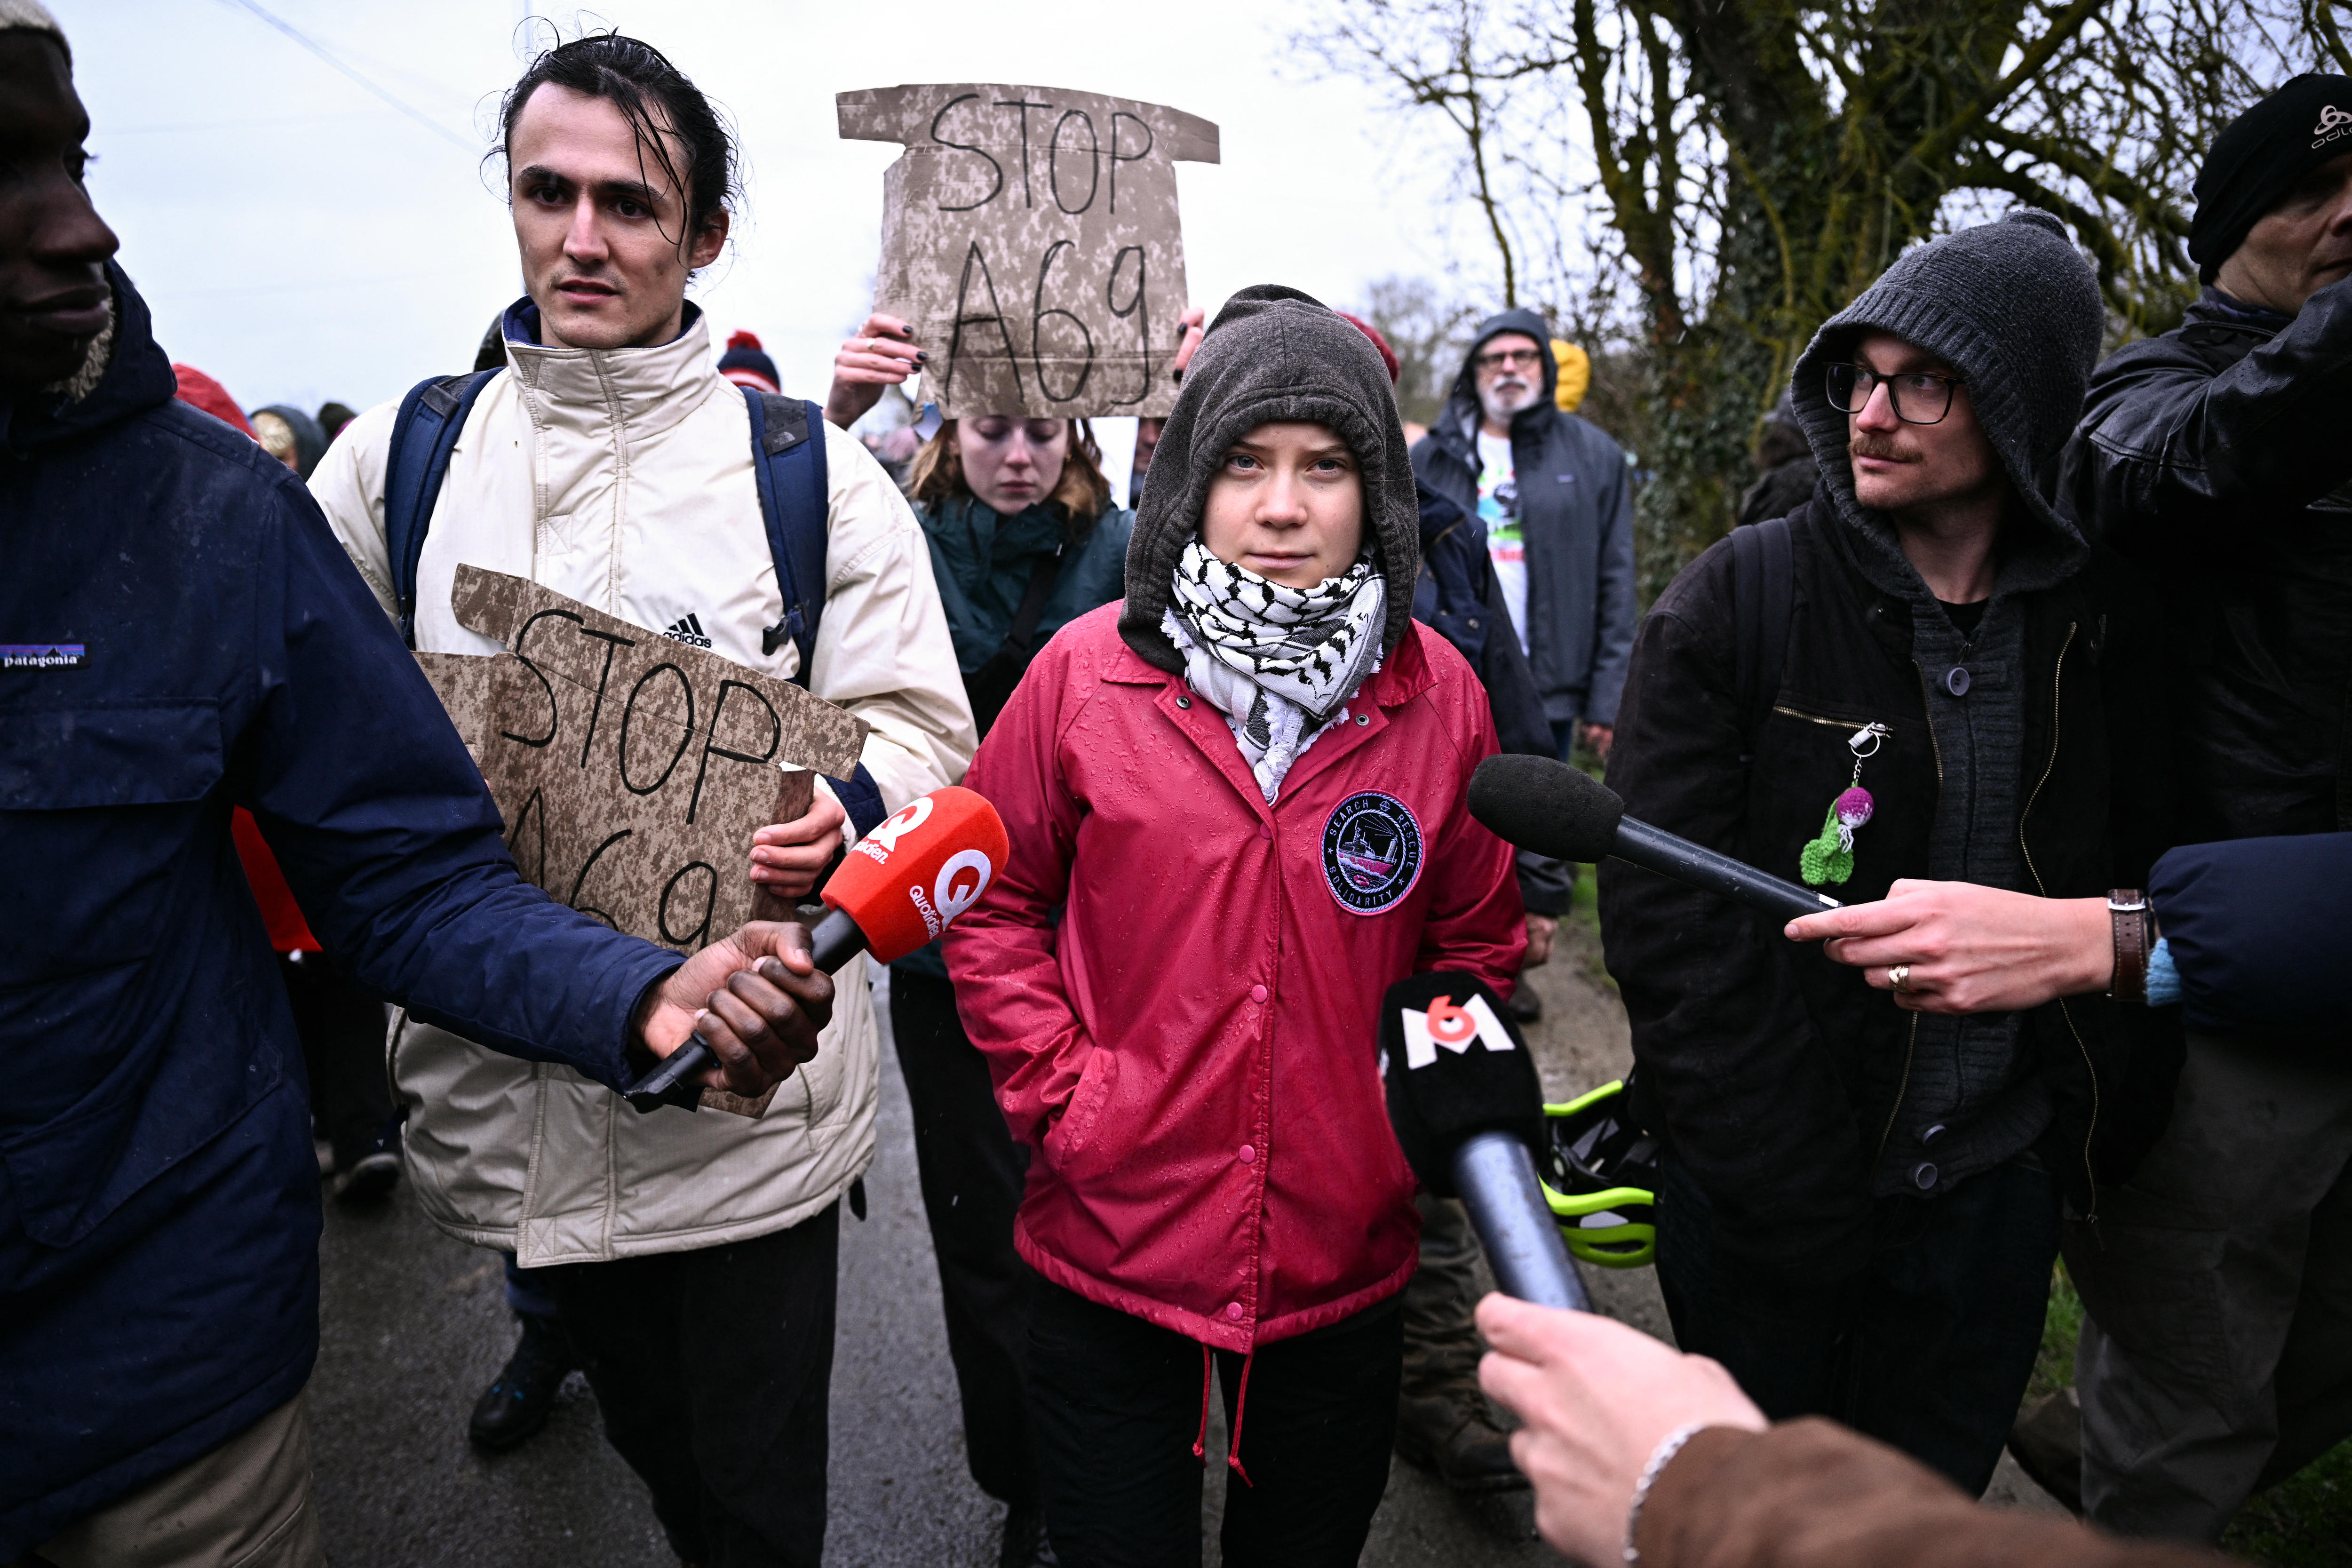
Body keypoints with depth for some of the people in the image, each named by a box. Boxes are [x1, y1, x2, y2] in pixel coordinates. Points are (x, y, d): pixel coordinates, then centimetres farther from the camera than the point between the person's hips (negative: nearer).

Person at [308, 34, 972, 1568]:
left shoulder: (807, 466, -4)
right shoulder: (397, 454, 4)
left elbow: (919, 723, -3)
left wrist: (841, 813, -23)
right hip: (501, 1080, 3)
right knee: (647, 1431, 25)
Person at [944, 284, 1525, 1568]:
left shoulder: (1438, 694, -3)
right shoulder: (1086, 672, -8)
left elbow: (1477, 938, 8)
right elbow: (992, 906, 1)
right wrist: (1060, 1092, -7)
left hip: (1342, 1257, 2)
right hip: (1111, 1249, -1)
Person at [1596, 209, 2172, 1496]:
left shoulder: (2103, 620, -2)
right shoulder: (1735, 605, -13)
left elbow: (2131, 880, 8)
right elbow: (1668, 918, -16)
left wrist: (2081, 1137, -1)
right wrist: (1790, 1194, -18)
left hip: (1994, 1186, 3)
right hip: (1762, 1195, -3)